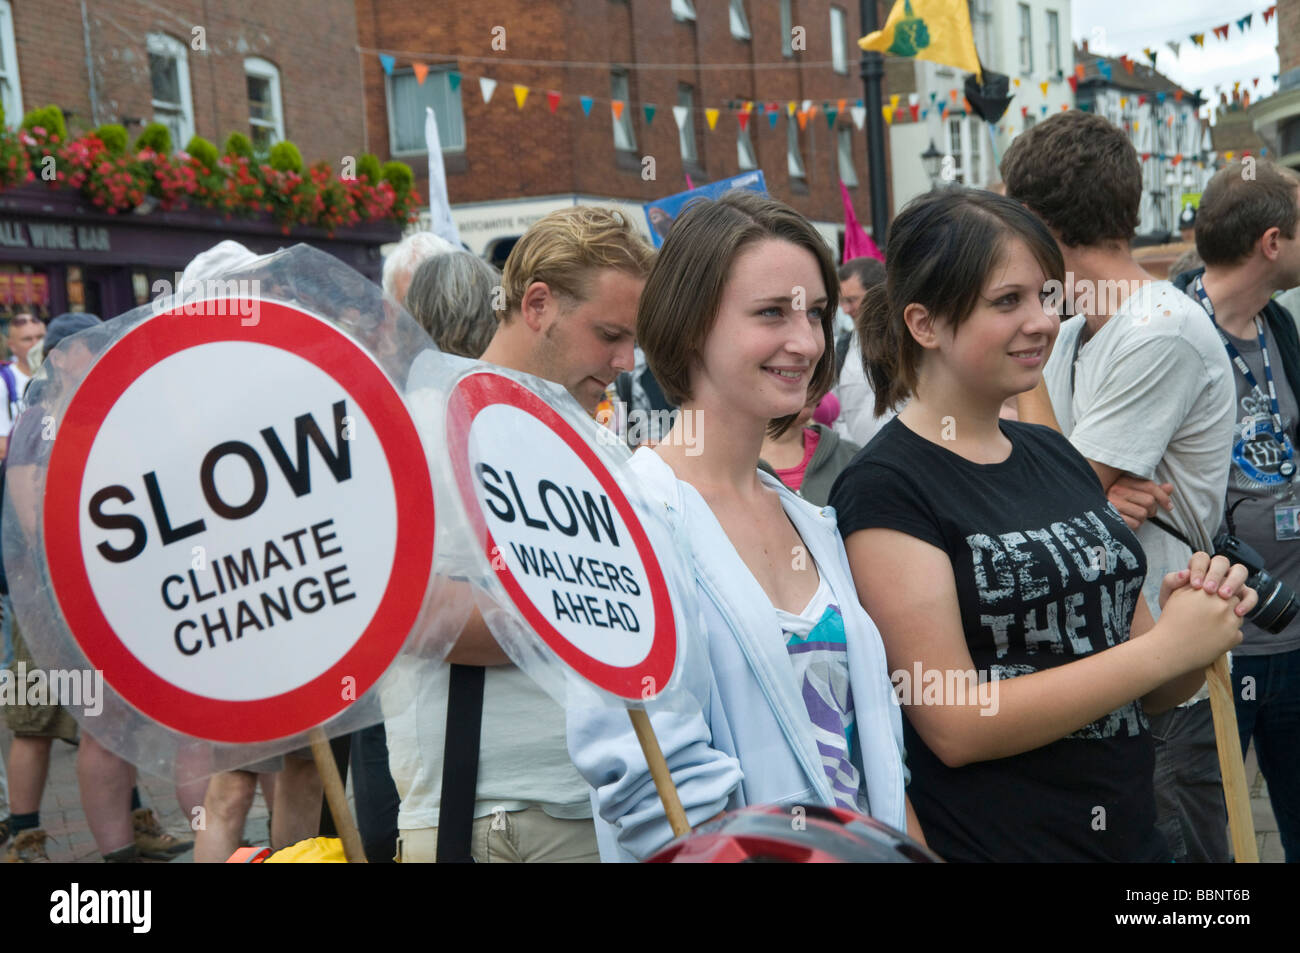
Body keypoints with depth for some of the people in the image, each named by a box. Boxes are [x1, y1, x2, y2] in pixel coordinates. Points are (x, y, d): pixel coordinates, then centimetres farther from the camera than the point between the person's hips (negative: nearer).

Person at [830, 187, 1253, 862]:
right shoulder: (886, 488, -16)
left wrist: (1202, 616, -10)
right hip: (988, 840, -7)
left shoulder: (1056, 455, 5)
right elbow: (955, 724, -21)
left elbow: (1144, 693, 11)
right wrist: (1168, 646, -19)